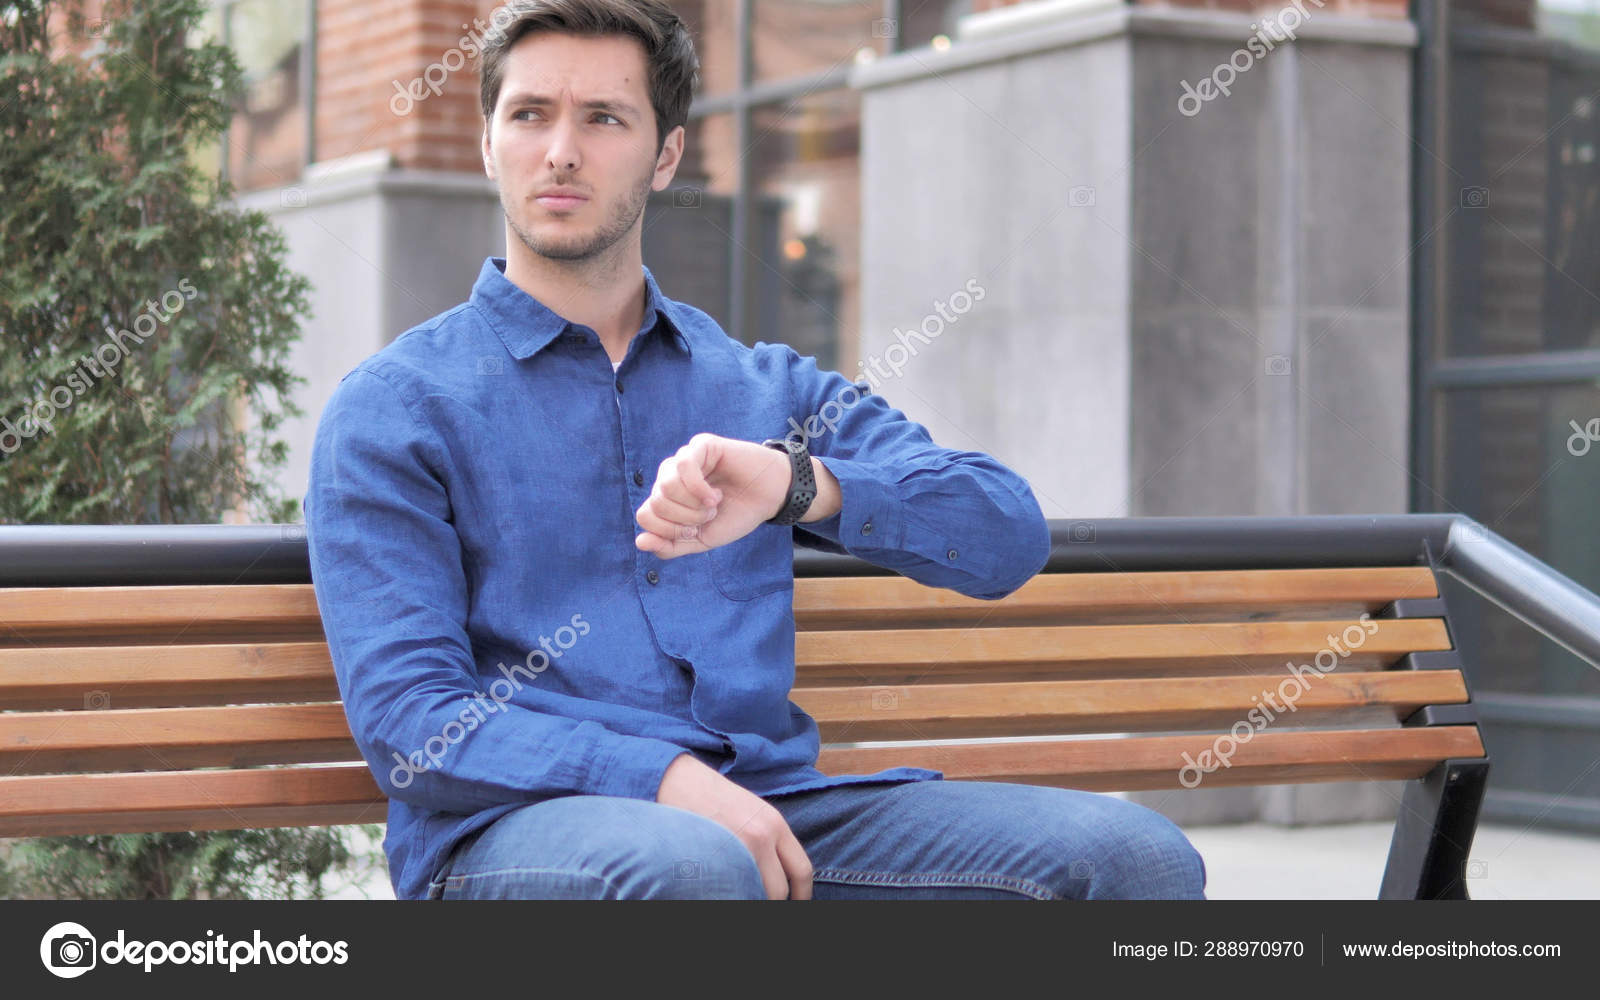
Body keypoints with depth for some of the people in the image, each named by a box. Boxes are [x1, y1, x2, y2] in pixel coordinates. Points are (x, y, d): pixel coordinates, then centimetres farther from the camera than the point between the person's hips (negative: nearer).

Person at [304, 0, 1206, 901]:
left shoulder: (768, 389, 20)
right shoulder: (393, 407, 8)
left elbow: (1009, 538, 6)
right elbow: (409, 723, -3)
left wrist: (800, 482, -14)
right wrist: (669, 781, -18)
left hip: (773, 803, 4)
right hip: (520, 821, -4)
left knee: (1133, 854, -18)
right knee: (691, 865, -40)